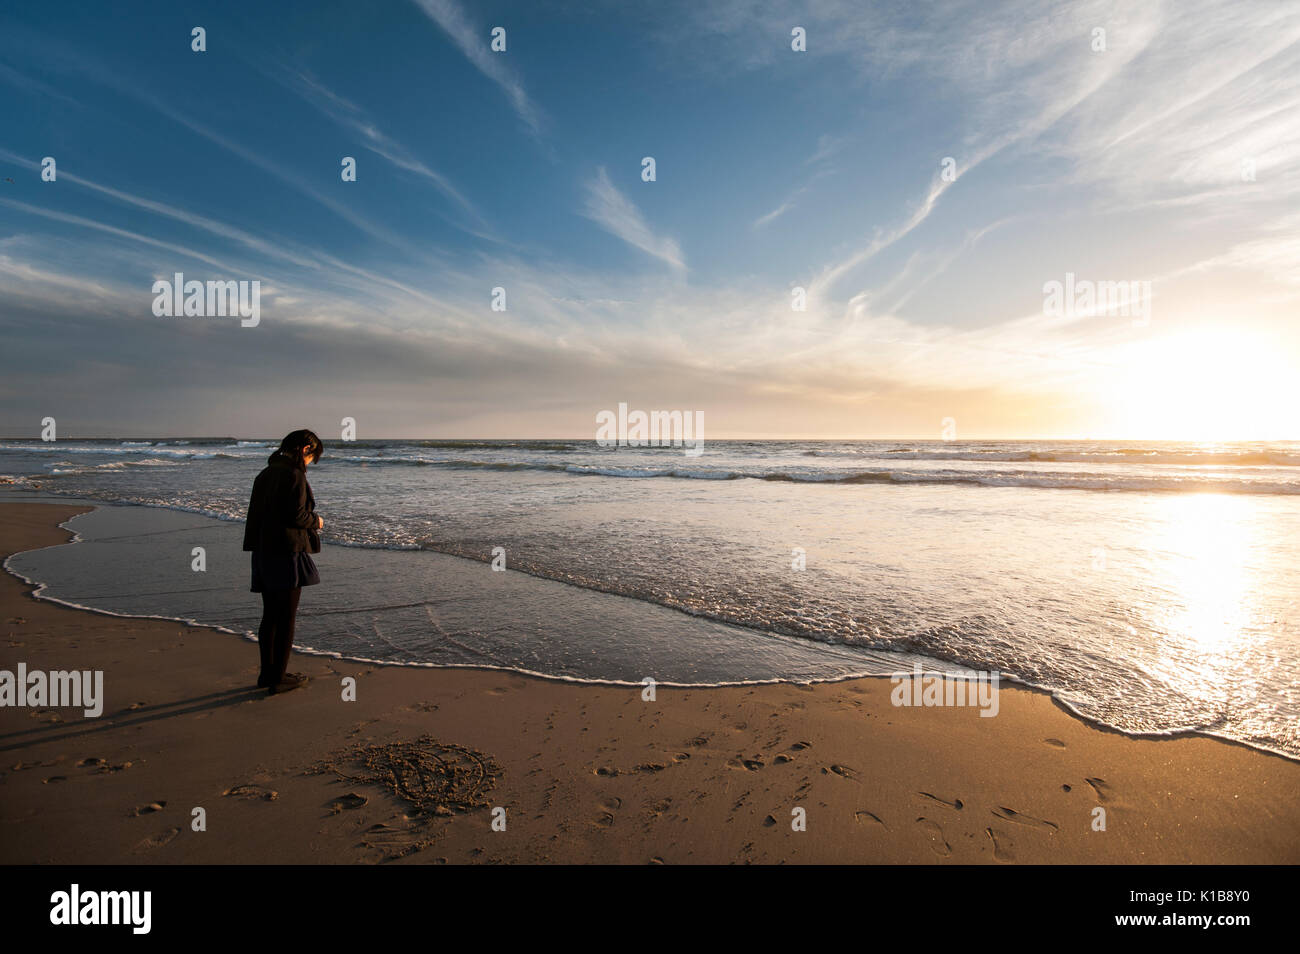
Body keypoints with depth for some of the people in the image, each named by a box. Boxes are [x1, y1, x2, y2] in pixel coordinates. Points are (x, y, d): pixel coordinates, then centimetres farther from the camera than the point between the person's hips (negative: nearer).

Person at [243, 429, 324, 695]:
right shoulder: (295, 474, -13)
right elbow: (296, 515, -20)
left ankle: (267, 673, 26)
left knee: (270, 616, 16)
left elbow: (255, 513, 15)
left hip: (263, 551, 8)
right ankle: (278, 679, 8)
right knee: (286, 618, 1)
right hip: (287, 552, -8)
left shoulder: (265, 473, 14)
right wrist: (316, 521, -1)